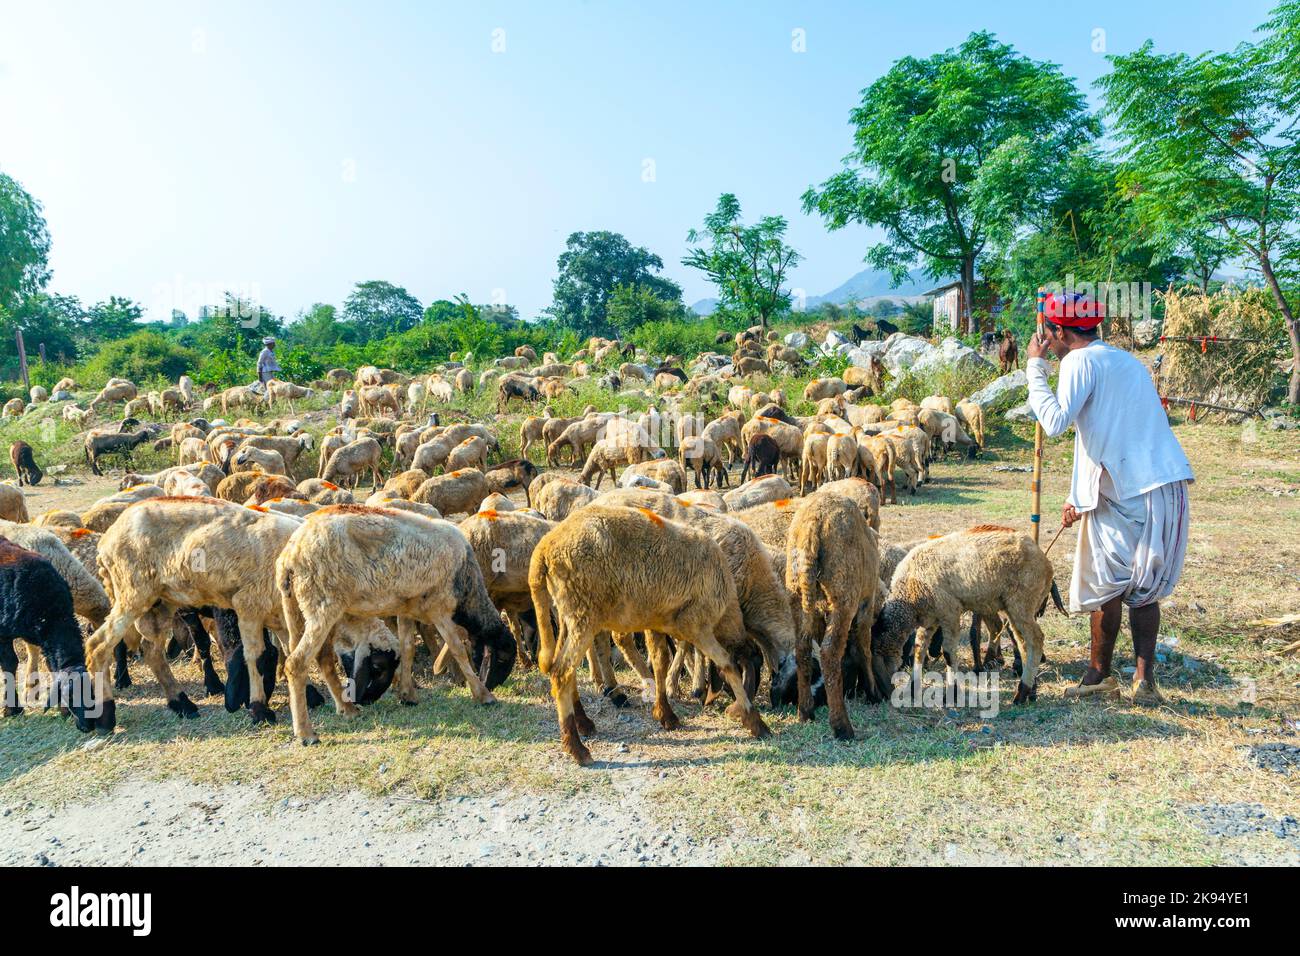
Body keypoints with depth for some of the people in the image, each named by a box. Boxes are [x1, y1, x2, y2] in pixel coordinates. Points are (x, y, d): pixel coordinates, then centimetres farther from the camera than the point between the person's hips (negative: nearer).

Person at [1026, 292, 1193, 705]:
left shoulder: (1081, 361, -6)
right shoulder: (1124, 359, 22)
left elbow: (1055, 421, -19)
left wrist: (1035, 368, -8)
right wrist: (1078, 496, 27)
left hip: (1125, 494, -8)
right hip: (1167, 488, 8)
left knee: (1107, 586, 6)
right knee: (1144, 589, 15)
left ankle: (1100, 676, 18)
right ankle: (1145, 679, 16)